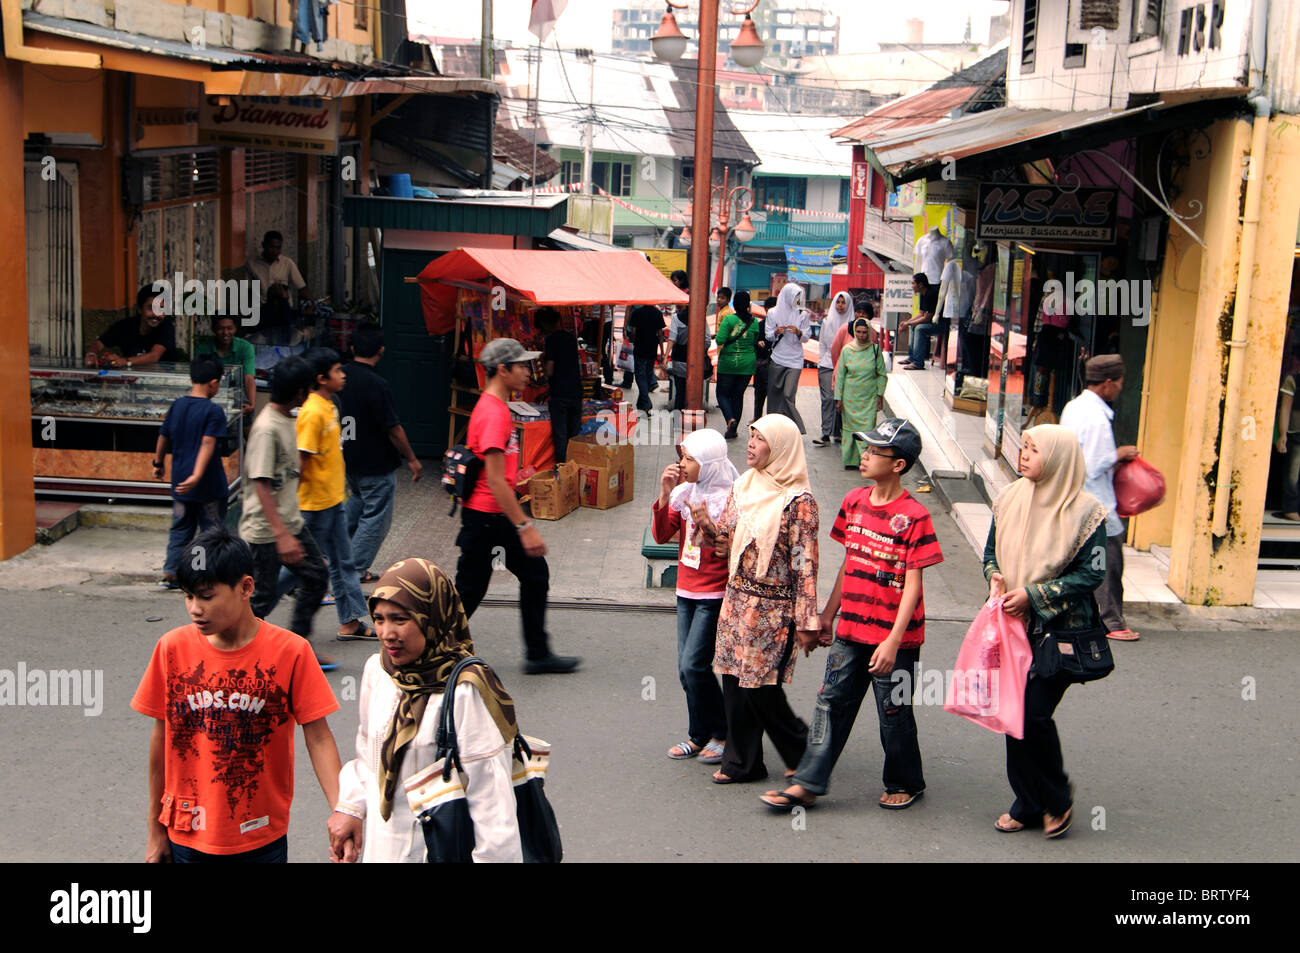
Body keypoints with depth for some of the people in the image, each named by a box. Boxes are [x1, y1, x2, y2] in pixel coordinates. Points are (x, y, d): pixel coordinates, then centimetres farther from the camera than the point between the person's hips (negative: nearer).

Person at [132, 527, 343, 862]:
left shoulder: (290, 652, -12)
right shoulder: (173, 648, -7)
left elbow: (318, 737, -10)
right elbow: (162, 737, 2)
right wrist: (155, 829, 8)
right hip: (189, 837, 1)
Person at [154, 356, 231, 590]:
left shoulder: (176, 406, 4)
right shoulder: (213, 411, -15)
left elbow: (163, 437, 13)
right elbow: (207, 444, -25)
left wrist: (158, 464, 27)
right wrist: (197, 476, -31)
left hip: (180, 481, 6)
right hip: (209, 485, -6)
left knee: (180, 529, 16)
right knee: (211, 530, 6)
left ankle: (170, 572, 14)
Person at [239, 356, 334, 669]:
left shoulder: (287, 420, 7)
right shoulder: (266, 428, -22)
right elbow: (261, 484, -25)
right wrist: (282, 535, -30)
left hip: (291, 522, 9)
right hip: (264, 529, -9)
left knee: (317, 575, 11)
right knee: (262, 598, -2)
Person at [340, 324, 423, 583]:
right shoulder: (376, 385, -24)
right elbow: (393, 429, -20)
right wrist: (412, 459, -7)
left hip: (348, 459, 8)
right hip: (376, 464, -8)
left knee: (357, 501, 30)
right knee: (376, 516, 5)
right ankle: (356, 568, 9)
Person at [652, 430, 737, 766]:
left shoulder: (728, 497, -14)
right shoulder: (685, 492, 6)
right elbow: (662, 535, 3)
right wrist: (665, 495, -6)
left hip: (715, 593, -7)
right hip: (686, 591, 7)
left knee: (695, 665, -11)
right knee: (686, 669, 9)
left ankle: (722, 734, 7)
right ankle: (700, 736, 23)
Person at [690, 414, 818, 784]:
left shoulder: (798, 501, -13)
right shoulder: (743, 487, 8)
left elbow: (805, 565, -14)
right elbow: (726, 541, 13)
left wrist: (806, 622, -14)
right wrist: (707, 525, -10)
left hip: (773, 606, -7)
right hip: (737, 597, 7)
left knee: (761, 687, -2)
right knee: (734, 681, 9)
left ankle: (802, 752, 20)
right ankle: (740, 762, 21)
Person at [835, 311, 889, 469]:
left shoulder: (875, 350, -2)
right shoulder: (847, 350, -1)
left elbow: (882, 374, 4)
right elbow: (840, 375, 3)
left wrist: (880, 395, 1)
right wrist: (838, 398, 1)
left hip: (869, 397, -1)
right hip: (850, 396, 1)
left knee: (868, 427, -7)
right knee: (850, 426, 5)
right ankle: (850, 460, 15)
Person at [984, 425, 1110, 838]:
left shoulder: (1086, 511, -11)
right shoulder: (1009, 499, 4)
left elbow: (1091, 574, -11)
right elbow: (992, 551, 16)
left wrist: (1033, 595, -16)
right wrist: (996, 580, -6)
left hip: (1060, 630, -5)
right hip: (1013, 624, 5)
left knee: (1035, 714, -8)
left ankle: (1056, 802, 16)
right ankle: (1027, 804, 22)